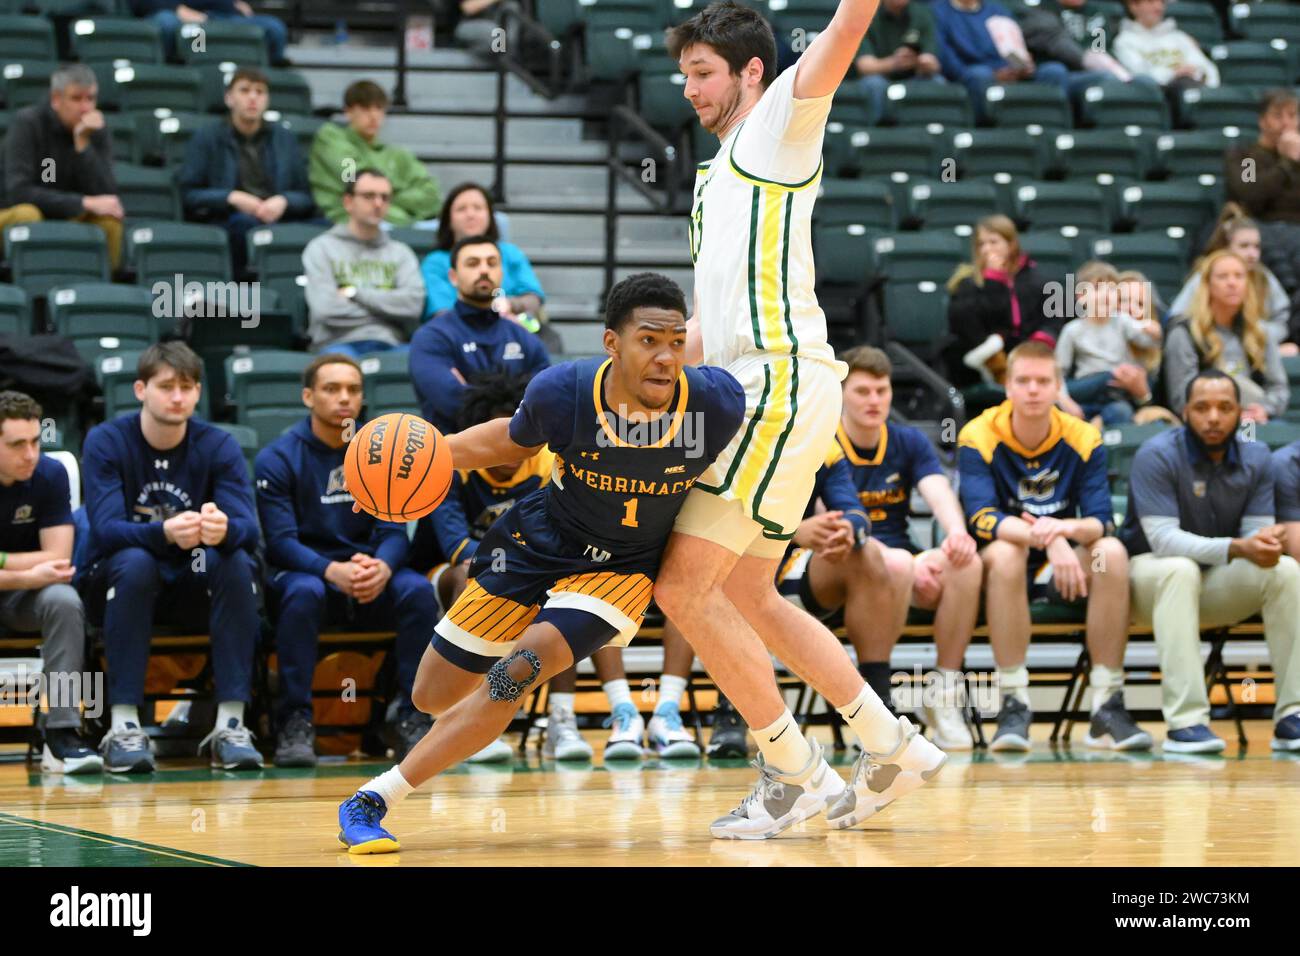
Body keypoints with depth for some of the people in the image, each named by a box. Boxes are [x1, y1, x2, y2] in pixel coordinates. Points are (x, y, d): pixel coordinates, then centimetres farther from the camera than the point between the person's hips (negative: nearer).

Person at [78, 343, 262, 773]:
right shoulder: (106, 442, -10)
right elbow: (107, 528, -24)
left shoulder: (218, 446, -5)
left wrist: (224, 529, -44)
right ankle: (124, 727, -35)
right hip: (116, 582, -2)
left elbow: (248, 526, -18)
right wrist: (165, 533, -45)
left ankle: (231, 724, -30)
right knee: (136, 562, -35)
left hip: (194, 588, 2)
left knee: (237, 561, -28)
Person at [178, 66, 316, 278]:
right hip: (223, 223, -2)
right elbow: (187, 195, 6)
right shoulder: (207, 138, 14)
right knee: (244, 222, -40)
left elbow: (307, 199, 19)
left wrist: (283, 201, -4)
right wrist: (231, 198, -7)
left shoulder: (283, 138, 22)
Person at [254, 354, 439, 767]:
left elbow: (394, 531, -1)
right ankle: (294, 723, -30)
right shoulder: (276, 459, -4)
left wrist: (381, 567, -26)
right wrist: (333, 571, -32)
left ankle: (413, 719, -20)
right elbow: (281, 541, -13)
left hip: (371, 577, 3)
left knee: (418, 589, -27)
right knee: (304, 592, -37)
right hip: (302, 571, -3)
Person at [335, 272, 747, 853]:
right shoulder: (561, 392, -24)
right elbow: (512, 441, -1)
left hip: (622, 568, -2)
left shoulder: (718, 403, -26)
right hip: (537, 541, 2)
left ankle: (377, 798, -12)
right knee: (433, 698, 9)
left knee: (517, 674, -25)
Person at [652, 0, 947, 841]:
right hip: (750, 389, 10)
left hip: (786, 380, -10)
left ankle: (796, 771, -6)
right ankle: (893, 748, 21)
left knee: (684, 586, -12)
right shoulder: (717, 173, 25)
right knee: (747, 595, 15)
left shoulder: (781, 125, 1)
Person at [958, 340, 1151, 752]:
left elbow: (1102, 521, -12)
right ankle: (1014, 706, -33)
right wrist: (1046, 538, -39)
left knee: (1112, 551, -27)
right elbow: (982, 518, -23)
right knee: (1005, 552, -36)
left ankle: (1107, 708, -26)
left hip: (1062, 568, 2)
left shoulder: (1083, 439, -4)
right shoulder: (979, 437, -10)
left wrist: (1065, 529, -36)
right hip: (1002, 568, -2)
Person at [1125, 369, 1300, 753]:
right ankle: (1185, 722, -44)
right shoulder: (1157, 455, -16)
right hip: (1150, 575, -4)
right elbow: (1162, 538, -26)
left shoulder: (1256, 458, 0)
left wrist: (1268, 541, -33)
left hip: (1219, 585, 4)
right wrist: (1237, 548, -39)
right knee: (1180, 570, -38)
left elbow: (1257, 529, -6)